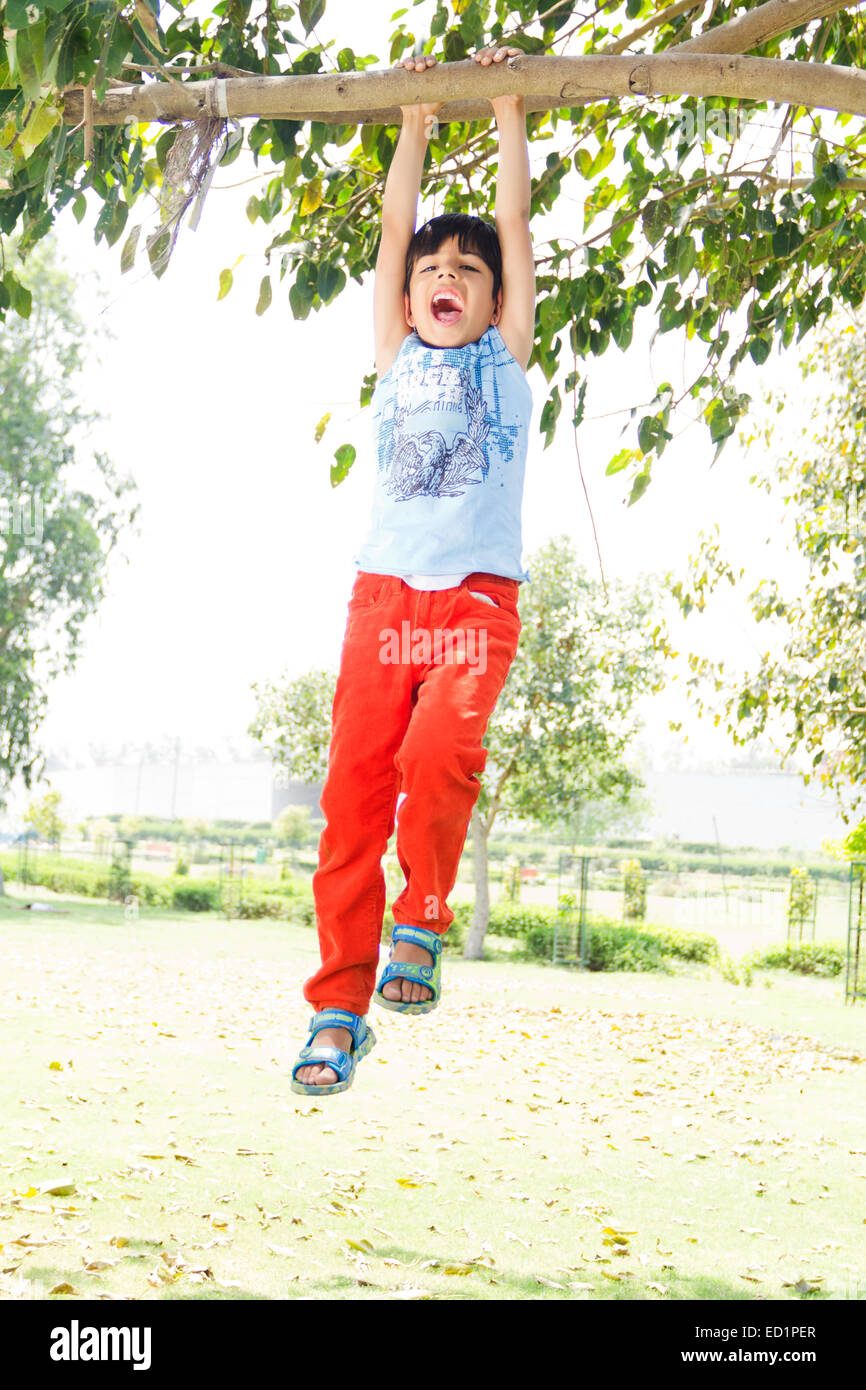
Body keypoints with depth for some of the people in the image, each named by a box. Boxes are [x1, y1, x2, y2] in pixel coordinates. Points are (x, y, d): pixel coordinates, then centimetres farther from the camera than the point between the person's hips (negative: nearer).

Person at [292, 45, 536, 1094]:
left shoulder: (506, 356, 16)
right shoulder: (396, 356, 21)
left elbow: (515, 222, 15)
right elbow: (394, 226, 19)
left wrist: (508, 118, 19)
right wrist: (416, 124, 24)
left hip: (478, 595, -2)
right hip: (384, 588, 2)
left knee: (438, 755, -27)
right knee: (355, 786, -7)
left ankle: (422, 922, -2)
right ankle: (338, 1007, 0)